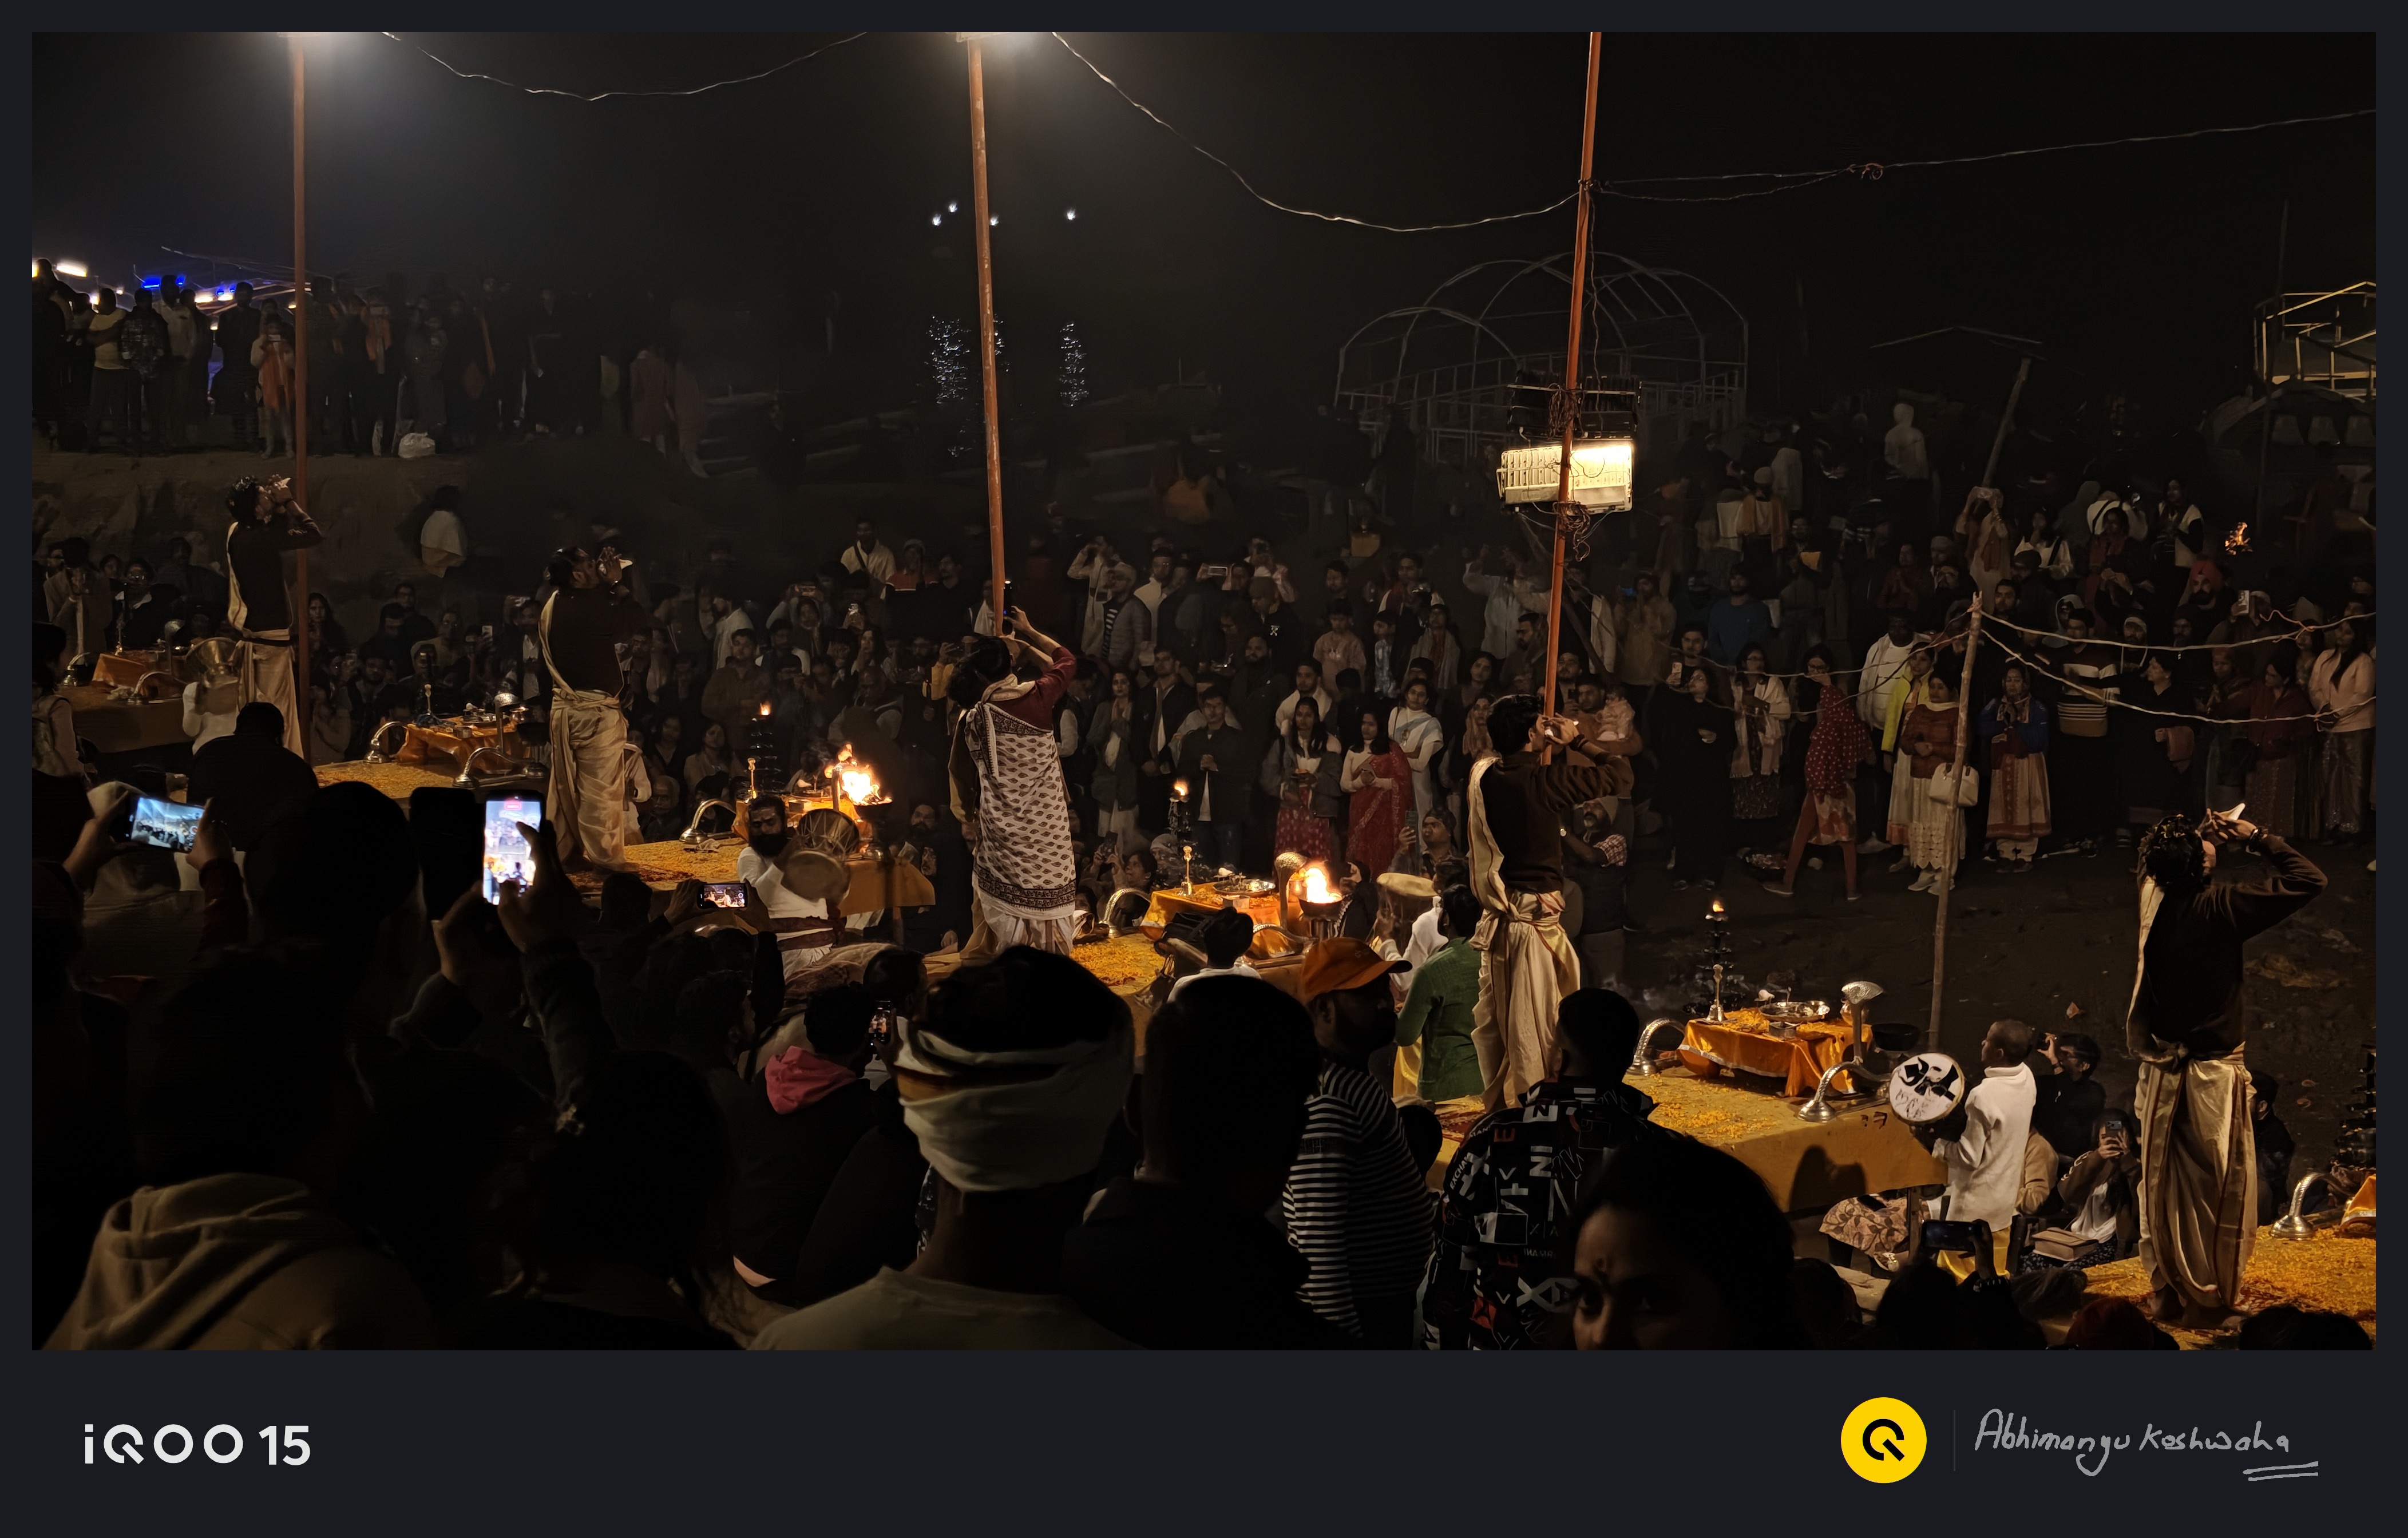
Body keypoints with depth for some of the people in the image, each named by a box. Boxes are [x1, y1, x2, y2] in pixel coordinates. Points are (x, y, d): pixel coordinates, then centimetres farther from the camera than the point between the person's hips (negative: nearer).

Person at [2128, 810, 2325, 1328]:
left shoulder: (2155, 899, -2)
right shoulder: (2219, 907, -17)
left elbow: (2158, 866, 23)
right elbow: (2308, 880, -14)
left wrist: (2208, 836, 12)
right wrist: (2256, 837, -5)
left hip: (2162, 1069, 5)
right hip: (2212, 1071, -5)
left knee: (2163, 1187, 12)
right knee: (2219, 1189, 5)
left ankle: (2167, 1294, 21)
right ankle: (2214, 1300, 10)